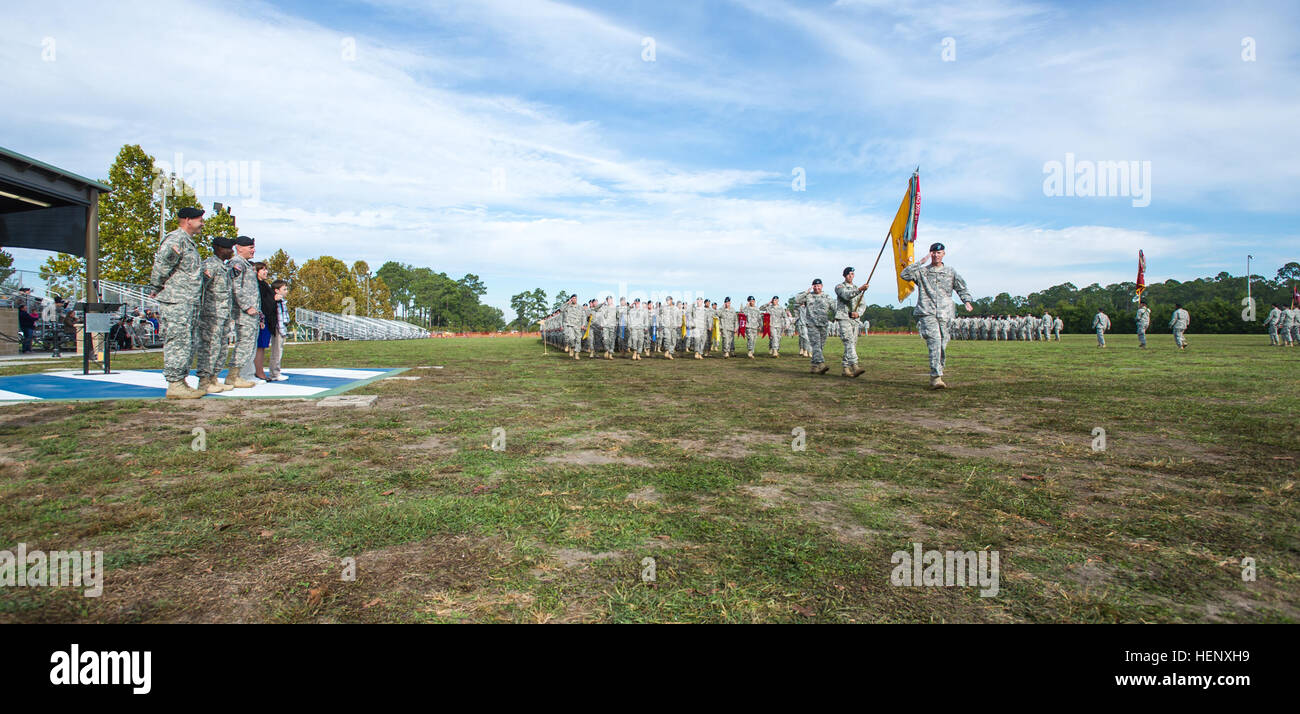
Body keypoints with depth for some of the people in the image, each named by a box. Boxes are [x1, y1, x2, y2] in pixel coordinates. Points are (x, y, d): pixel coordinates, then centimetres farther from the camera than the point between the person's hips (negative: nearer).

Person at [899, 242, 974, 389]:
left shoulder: (951, 273, 18)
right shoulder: (922, 271, 10)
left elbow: (962, 288, 21)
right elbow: (904, 274, -5)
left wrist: (967, 301, 3)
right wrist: (920, 262, -6)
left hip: (944, 314, 3)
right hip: (927, 313, -3)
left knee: (943, 346, 3)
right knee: (935, 342, -20)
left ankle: (935, 377, 15)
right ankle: (936, 377, -24)